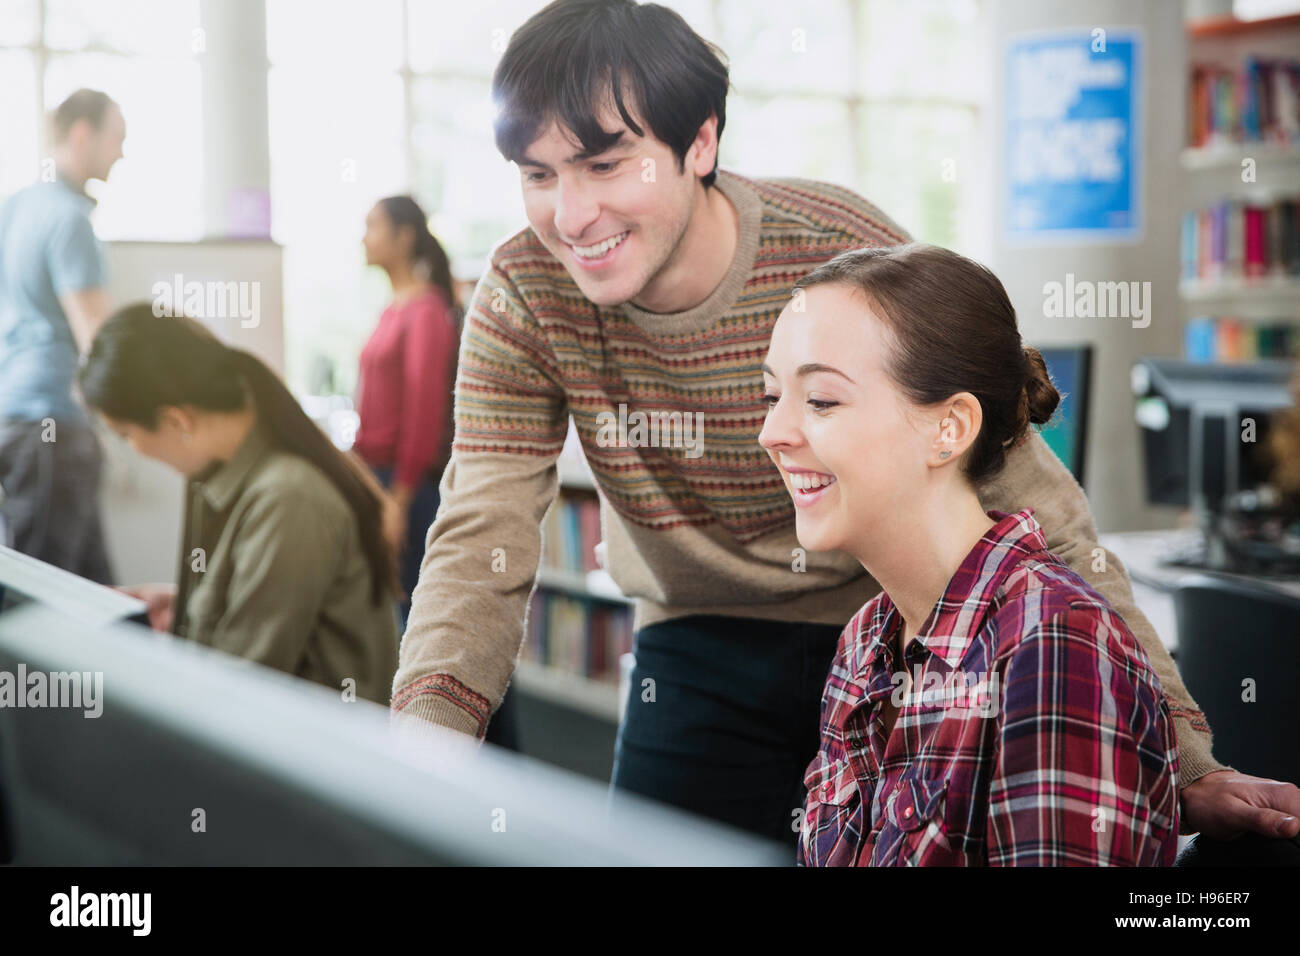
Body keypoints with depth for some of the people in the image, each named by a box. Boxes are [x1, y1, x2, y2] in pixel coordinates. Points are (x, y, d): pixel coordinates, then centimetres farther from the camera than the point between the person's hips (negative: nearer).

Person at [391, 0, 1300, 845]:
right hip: (699, 653, 3)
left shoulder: (845, 253, -24)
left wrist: (1182, 761, -24)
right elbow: (483, 543, -16)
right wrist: (426, 737, -37)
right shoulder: (524, 298, -14)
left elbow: (1030, 502, -21)